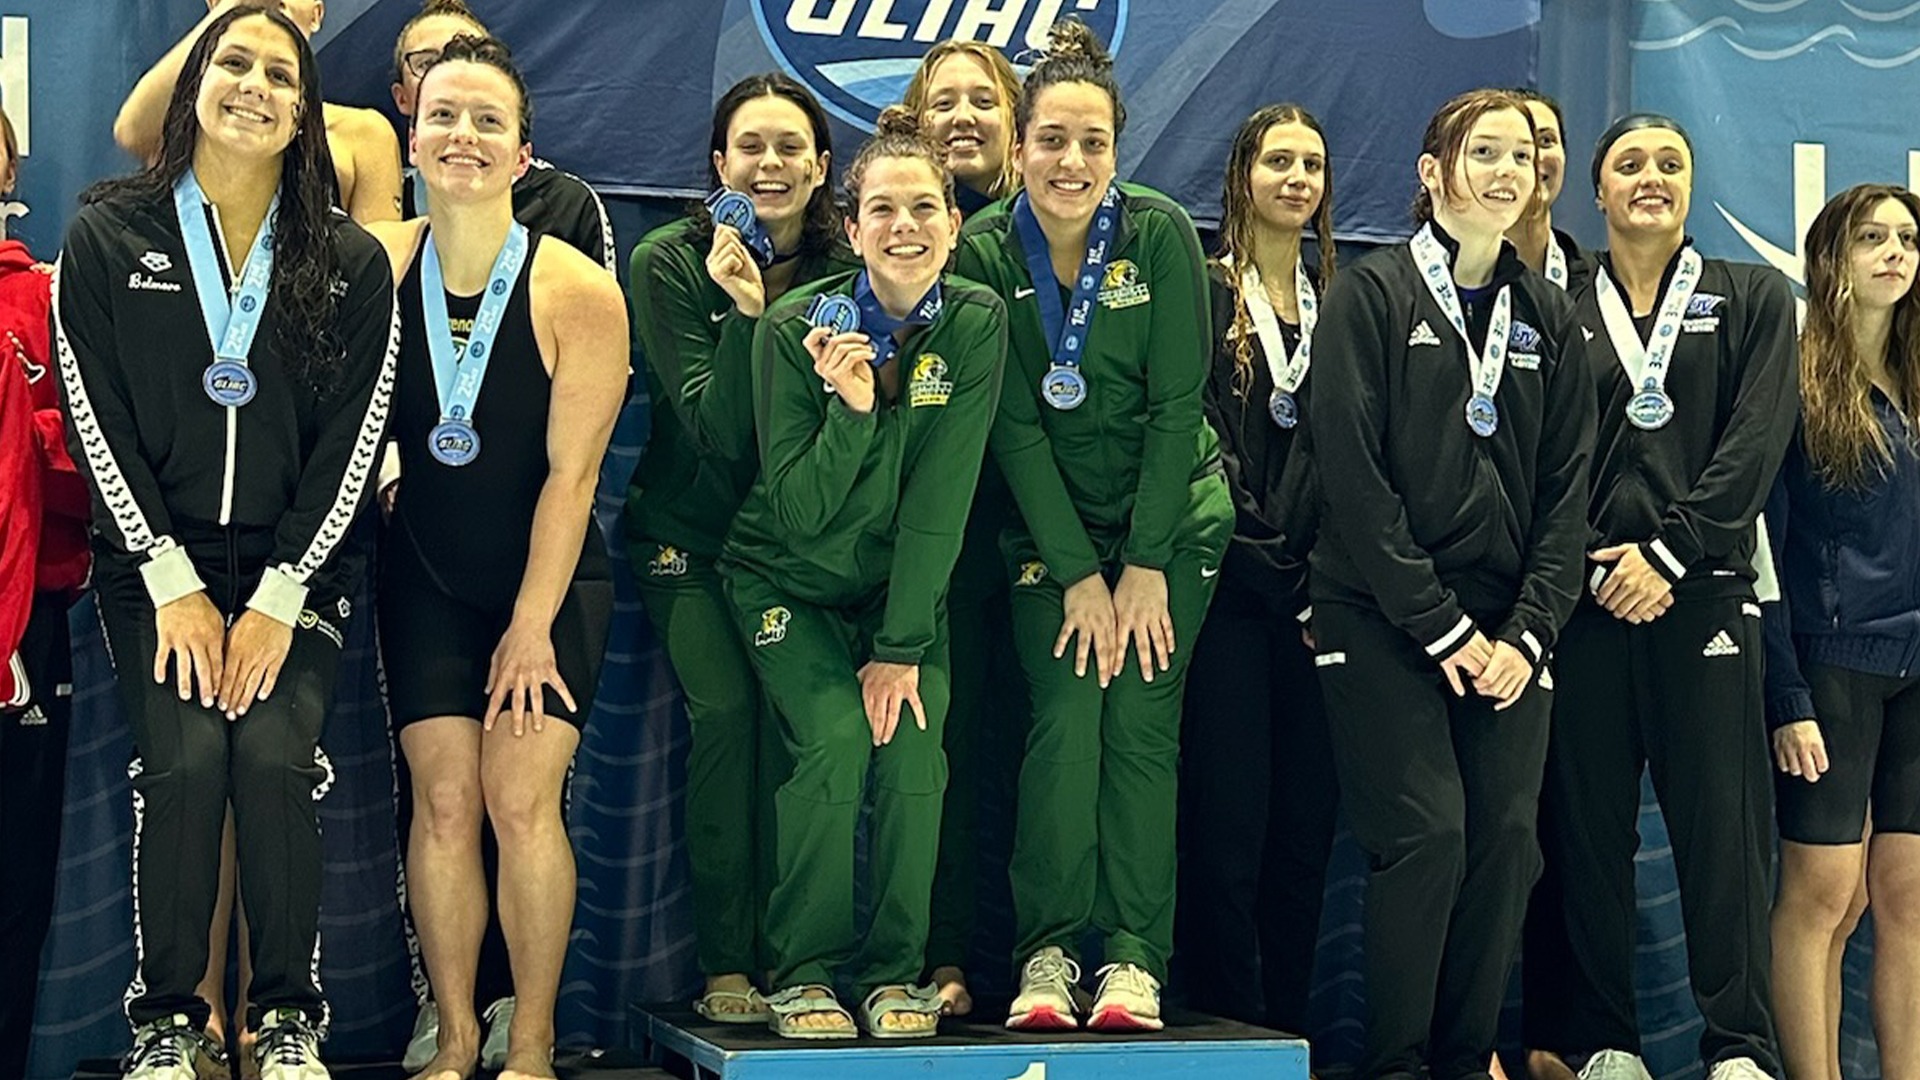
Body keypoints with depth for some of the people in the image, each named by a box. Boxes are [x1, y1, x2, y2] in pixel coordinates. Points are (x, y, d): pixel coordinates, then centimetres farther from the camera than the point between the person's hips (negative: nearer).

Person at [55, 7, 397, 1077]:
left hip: (296, 564, 0)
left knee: (276, 756, -20)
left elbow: (352, 440, 0)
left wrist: (277, 599, -9)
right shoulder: (108, 238, 3)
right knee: (185, 758, -21)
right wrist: (175, 584, -9)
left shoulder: (352, 264, 4)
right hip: (157, 562, 0)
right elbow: (98, 423, -1)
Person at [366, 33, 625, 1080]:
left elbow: (571, 473, -13)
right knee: (444, 801, -4)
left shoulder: (579, 293, -15)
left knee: (522, 800, -11)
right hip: (426, 580, 2)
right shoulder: (373, 267, -7)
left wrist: (533, 624, -11)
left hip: (551, 578, -2)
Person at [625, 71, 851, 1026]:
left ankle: (787, 953, -6)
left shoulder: (843, 267, 0)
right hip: (689, 537, -2)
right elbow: (714, 428, -15)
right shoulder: (670, 264, -8)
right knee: (723, 709, -20)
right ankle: (724, 964, -12)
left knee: (789, 719, -18)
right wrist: (747, 311, -27)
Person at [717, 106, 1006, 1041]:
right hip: (790, 584, -1)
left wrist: (903, 645, -17)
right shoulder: (794, 327, -16)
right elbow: (798, 512, -18)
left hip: (907, 584, 2)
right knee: (837, 737, -21)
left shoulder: (977, 323, -12)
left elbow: (941, 499, -14)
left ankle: (894, 969, 0)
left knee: (913, 744, -19)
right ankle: (803, 972, -4)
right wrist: (849, 408, -34)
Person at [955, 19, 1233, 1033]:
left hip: (1173, 513, 0)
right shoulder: (987, 249, -9)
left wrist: (1146, 564, -12)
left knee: (1141, 724, -8)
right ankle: (1048, 953, -4)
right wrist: (1078, 572, -13)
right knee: (1065, 720, -12)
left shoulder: (1161, 232, -11)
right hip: (1050, 523, 1)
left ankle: (1135, 959, -3)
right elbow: (1012, 425, -9)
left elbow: (1176, 404, -10)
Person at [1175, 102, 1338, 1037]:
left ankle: (1288, 1027, 14)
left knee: (1307, 819, 5)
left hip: (1316, 590, 4)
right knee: (1227, 816, -6)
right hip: (1229, 585, -4)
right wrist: (1255, 543, -13)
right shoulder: (1205, 294, 3)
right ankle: (1223, 1029, 2)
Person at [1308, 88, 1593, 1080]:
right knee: (1426, 834, -12)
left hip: (1505, 631, 4)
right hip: (1384, 618, -4)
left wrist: (1528, 632, -4)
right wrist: (1441, 626, -12)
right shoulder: (1371, 296, 0)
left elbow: (1567, 487, 9)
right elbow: (1354, 476, -8)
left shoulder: (1547, 317, 14)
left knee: (1506, 837, -4)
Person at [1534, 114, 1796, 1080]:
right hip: (1587, 594, 1)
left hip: (1700, 592, -1)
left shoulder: (1752, 299, 11)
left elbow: (1755, 441, -1)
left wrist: (1669, 551, -11)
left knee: (1722, 820, -3)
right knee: (1587, 821, 1)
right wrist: (1589, 565, -8)